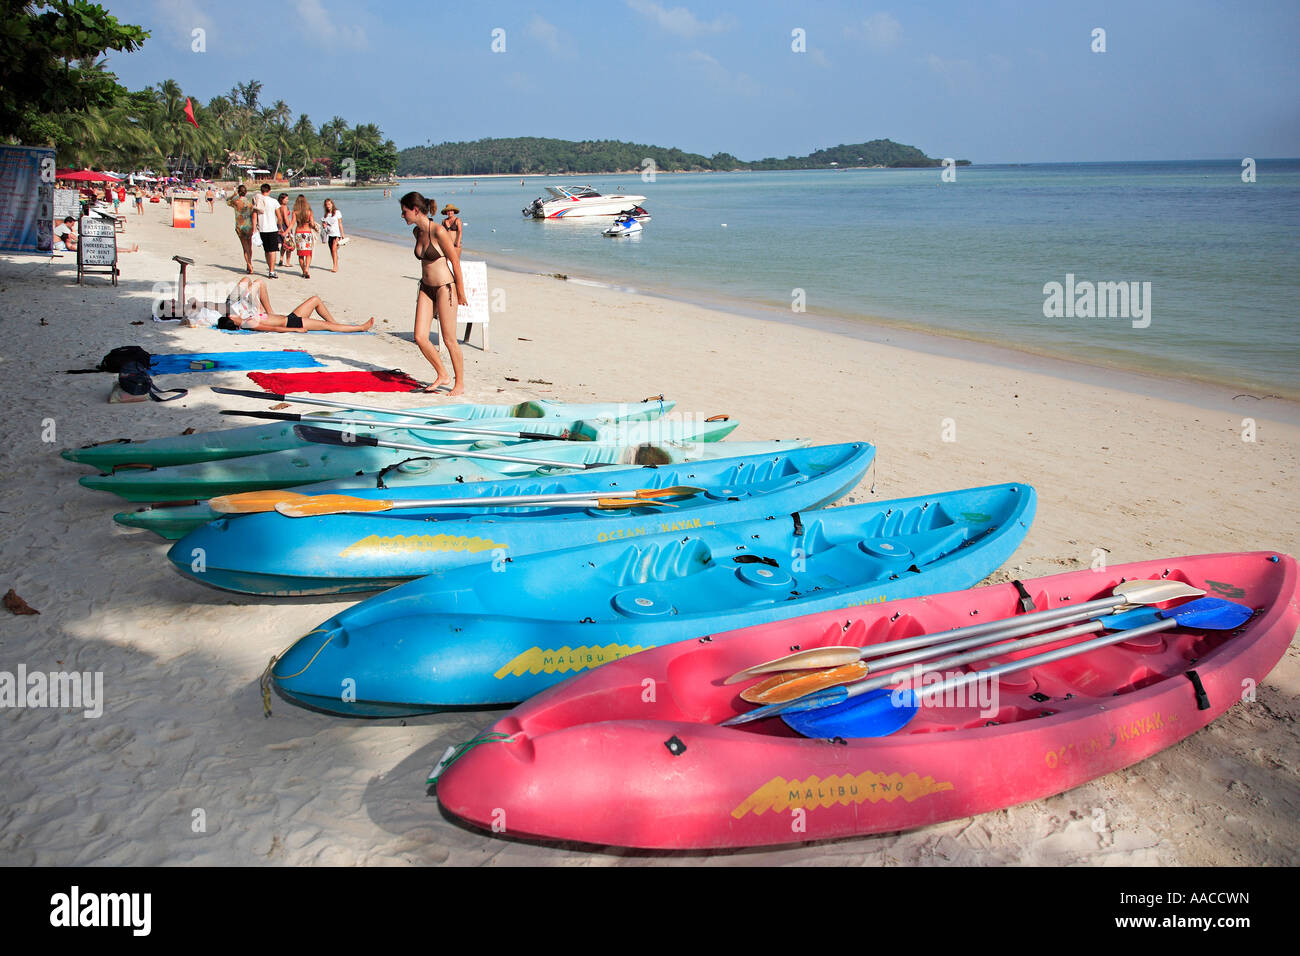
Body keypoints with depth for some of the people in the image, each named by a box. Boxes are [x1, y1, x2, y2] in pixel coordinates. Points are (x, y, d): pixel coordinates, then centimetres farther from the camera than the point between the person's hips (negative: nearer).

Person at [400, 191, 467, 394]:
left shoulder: (438, 231, -17)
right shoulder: (417, 232, 6)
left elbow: (455, 261, -13)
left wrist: (460, 292, -9)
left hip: (445, 288, -7)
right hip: (426, 288, 7)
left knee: (449, 339, -1)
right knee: (420, 337, 0)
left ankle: (460, 384, 13)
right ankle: (443, 376, 18)